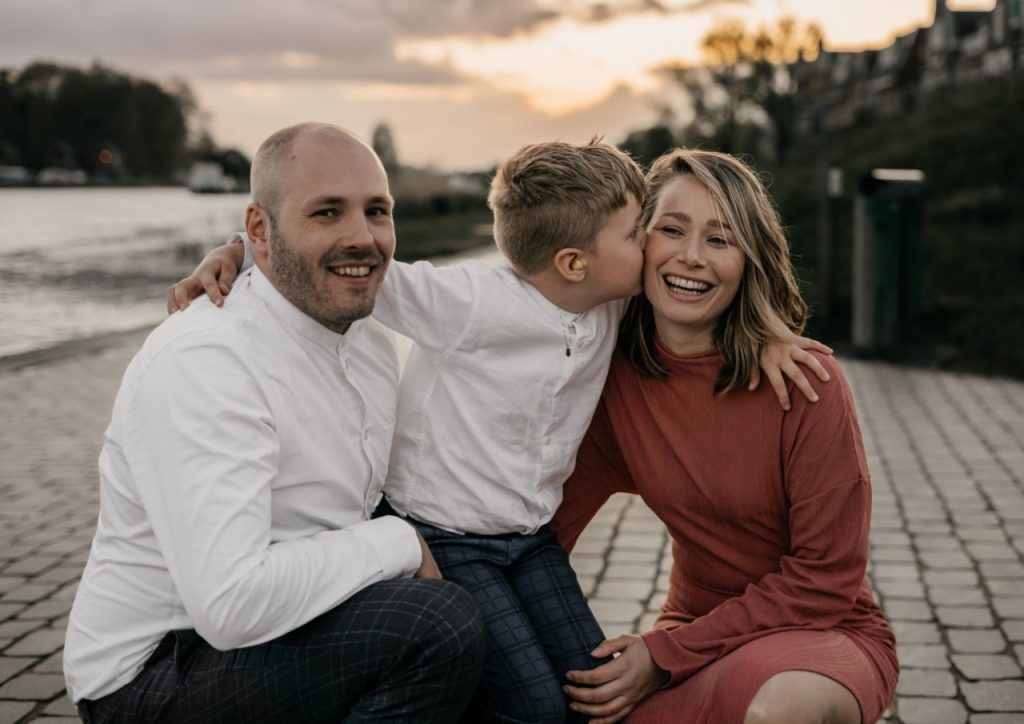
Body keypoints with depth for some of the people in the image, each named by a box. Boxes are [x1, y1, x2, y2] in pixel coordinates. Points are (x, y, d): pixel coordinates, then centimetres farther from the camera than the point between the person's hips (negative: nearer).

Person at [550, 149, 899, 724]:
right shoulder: (616, 381, -6)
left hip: (824, 636, -3)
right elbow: (550, 526, 0)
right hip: (696, 630, 4)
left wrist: (666, 654, -16)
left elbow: (825, 579, -15)